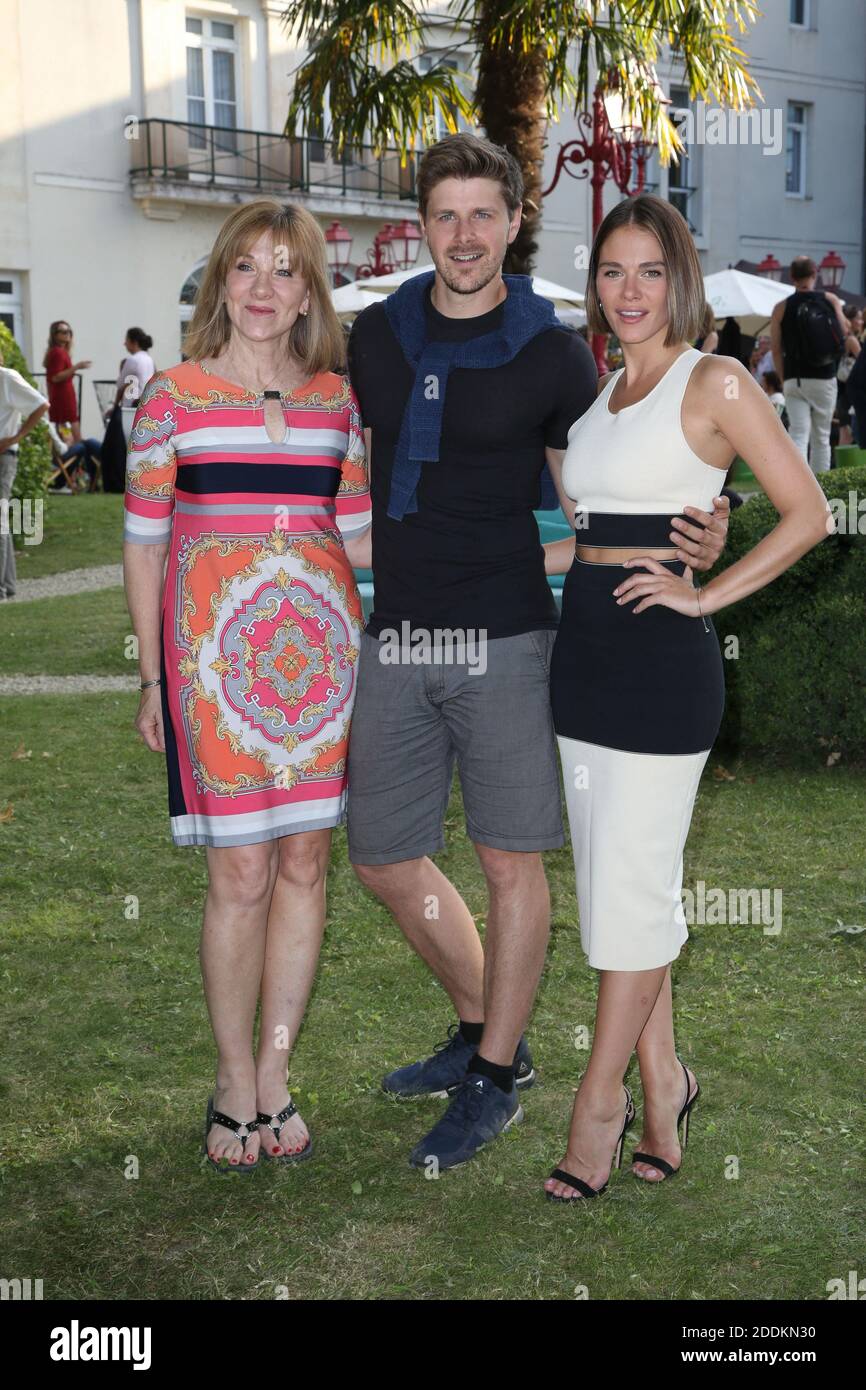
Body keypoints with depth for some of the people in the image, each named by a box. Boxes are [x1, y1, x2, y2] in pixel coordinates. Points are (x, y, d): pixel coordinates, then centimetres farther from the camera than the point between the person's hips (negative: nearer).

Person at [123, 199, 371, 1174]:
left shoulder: (337, 400, 10)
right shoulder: (172, 396, 2)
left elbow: (357, 536, 14)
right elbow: (144, 542, 3)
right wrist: (153, 679, 1)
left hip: (319, 646, 3)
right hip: (214, 654, -3)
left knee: (303, 864, 7)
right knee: (241, 876, 0)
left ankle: (274, 1077, 23)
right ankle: (235, 1086, 18)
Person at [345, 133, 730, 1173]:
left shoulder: (552, 354, -1)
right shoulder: (375, 336, 9)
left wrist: (697, 539, -15)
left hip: (505, 638, -4)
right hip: (395, 638, 4)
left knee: (510, 860, 2)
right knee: (385, 861, 10)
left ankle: (496, 1077, 19)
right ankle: (483, 1027, 32)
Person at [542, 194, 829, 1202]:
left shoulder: (715, 382, -5)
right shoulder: (602, 391, 16)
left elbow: (807, 513, -8)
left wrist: (705, 594, -12)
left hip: (661, 660, -8)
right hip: (585, 647, 8)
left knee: (630, 890, -2)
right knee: (612, 882, 12)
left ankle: (600, 1102, 12)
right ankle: (661, 1080, 26)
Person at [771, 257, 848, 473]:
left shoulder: (781, 308, -1)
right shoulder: (830, 300, 1)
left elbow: (776, 350, -1)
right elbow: (844, 332, 11)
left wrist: (784, 378, 8)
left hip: (794, 380, -1)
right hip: (825, 379, 1)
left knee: (798, 435, -5)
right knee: (821, 437, 12)